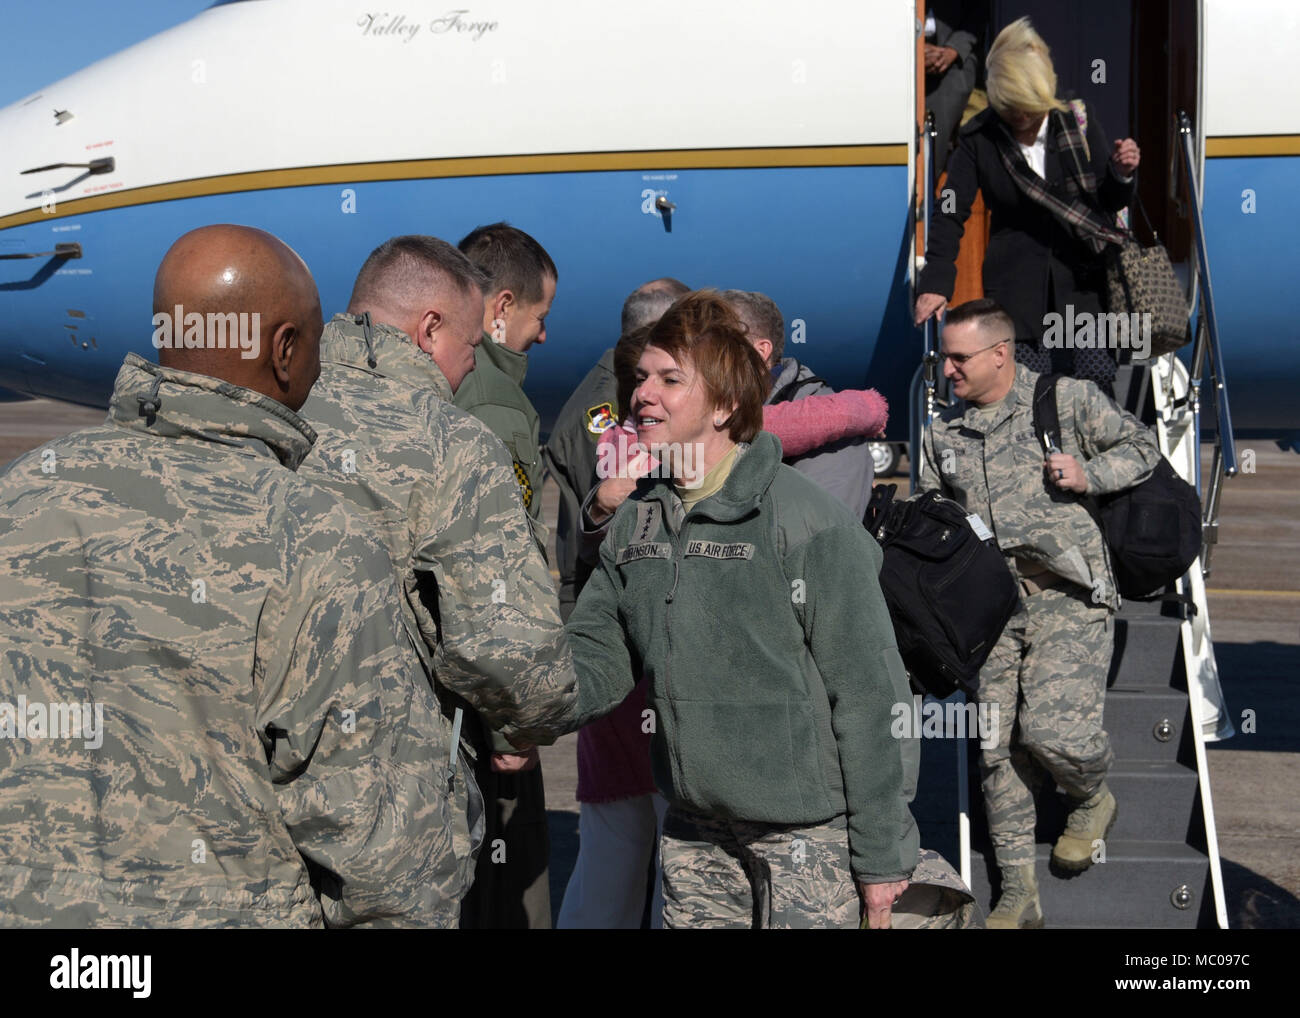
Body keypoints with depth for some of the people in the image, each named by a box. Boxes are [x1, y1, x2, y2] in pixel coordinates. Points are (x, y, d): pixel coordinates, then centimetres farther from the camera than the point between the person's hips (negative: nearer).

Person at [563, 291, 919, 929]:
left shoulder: (808, 522, -14)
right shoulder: (635, 522, 6)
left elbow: (870, 693, -13)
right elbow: (595, 659, 6)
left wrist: (882, 854, -12)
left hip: (807, 834, -6)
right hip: (692, 832, 6)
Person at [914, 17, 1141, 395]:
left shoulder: (1080, 123, 2)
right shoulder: (978, 138, -4)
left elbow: (1111, 203, 10)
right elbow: (951, 214, -5)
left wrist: (1122, 175, -13)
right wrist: (936, 282, -17)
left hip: (1081, 282, 2)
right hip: (1015, 289, -1)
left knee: (1100, 380, -6)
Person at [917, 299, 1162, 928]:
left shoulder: (1068, 399, 3)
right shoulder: (943, 434, 16)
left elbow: (1141, 446, 9)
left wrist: (1089, 475, -7)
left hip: (1067, 599, -5)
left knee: (1052, 731, -17)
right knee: (995, 744, 1)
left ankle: (1093, 797, 20)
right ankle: (1018, 892, 11)